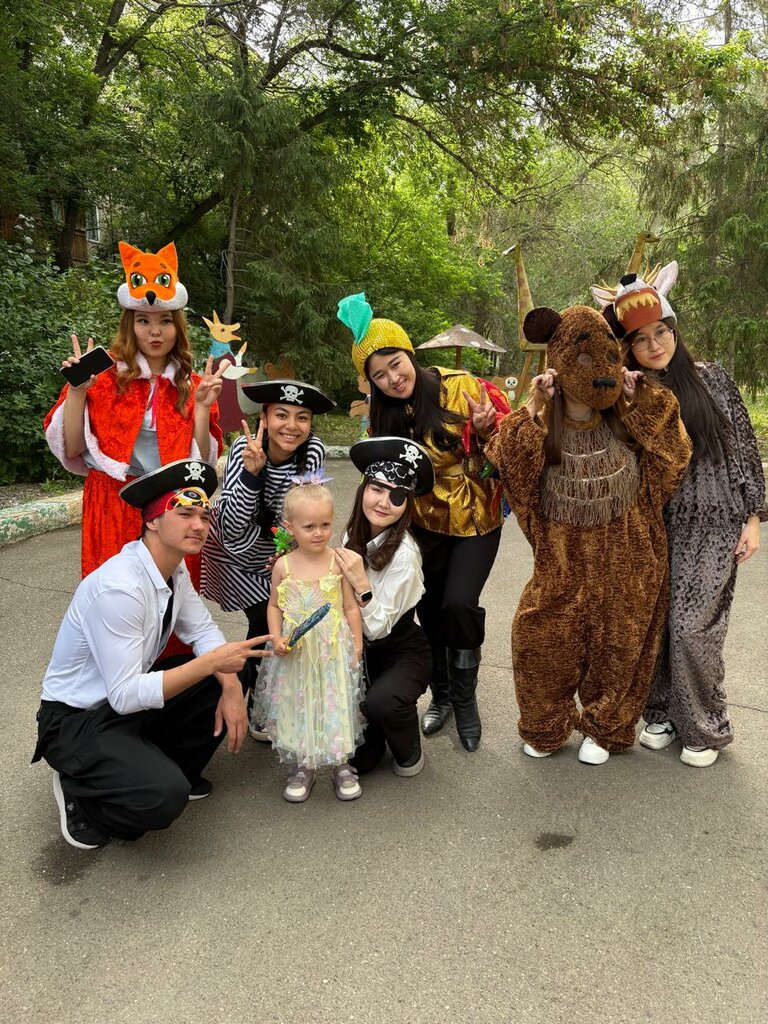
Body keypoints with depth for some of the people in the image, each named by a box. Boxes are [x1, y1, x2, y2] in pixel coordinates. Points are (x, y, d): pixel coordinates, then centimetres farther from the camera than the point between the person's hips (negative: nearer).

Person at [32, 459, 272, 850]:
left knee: (232, 680, -2)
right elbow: (125, 695, -31)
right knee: (164, 797, -28)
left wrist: (231, 688, -14)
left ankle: (167, 770, 13)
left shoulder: (175, 568, -5)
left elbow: (202, 631, 4)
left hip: (130, 693, 8)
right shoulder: (118, 587, -31)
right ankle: (80, 792, 3)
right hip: (78, 720, -8)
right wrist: (212, 662, -33)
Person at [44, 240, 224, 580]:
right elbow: (71, 450, -2)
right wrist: (78, 390, -13)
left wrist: (202, 408, -8)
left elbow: (201, 463, 2)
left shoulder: (192, 385, 7)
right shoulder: (104, 375, 1)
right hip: (113, 507, -1)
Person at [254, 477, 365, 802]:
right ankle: (302, 767, 32)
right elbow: (274, 606, 6)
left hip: (334, 651, -1)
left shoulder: (340, 561, -9)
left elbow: (351, 607, -2)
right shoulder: (283, 565, -6)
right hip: (295, 653, 1)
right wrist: (277, 638, -10)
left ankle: (342, 765, 29)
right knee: (298, 708, 12)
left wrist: (356, 650, -2)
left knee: (337, 707, 7)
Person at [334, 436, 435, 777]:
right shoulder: (353, 536, -7)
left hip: (402, 653, -4)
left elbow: (377, 628, -21)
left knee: (381, 701, -36)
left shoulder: (404, 553, -25)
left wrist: (362, 585, -36)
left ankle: (409, 752, -2)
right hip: (359, 651, 5)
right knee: (358, 759, -4)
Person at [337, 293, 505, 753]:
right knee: (430, 610, 7)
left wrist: (485, 427, -30)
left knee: (459, 604, -15)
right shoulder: (383, 415, -1)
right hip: (424, 523, 4)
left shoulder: (460, 387, -16)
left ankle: (466, 700, 10)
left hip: (475, 520, -4)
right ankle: (441, 696, 31)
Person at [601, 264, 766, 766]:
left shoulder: (713, 380, 0)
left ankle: (705, 729, 16)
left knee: (692, 628, -6)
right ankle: (662, 713, 28)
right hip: (654, 528, 2)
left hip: (712, 524, -2)